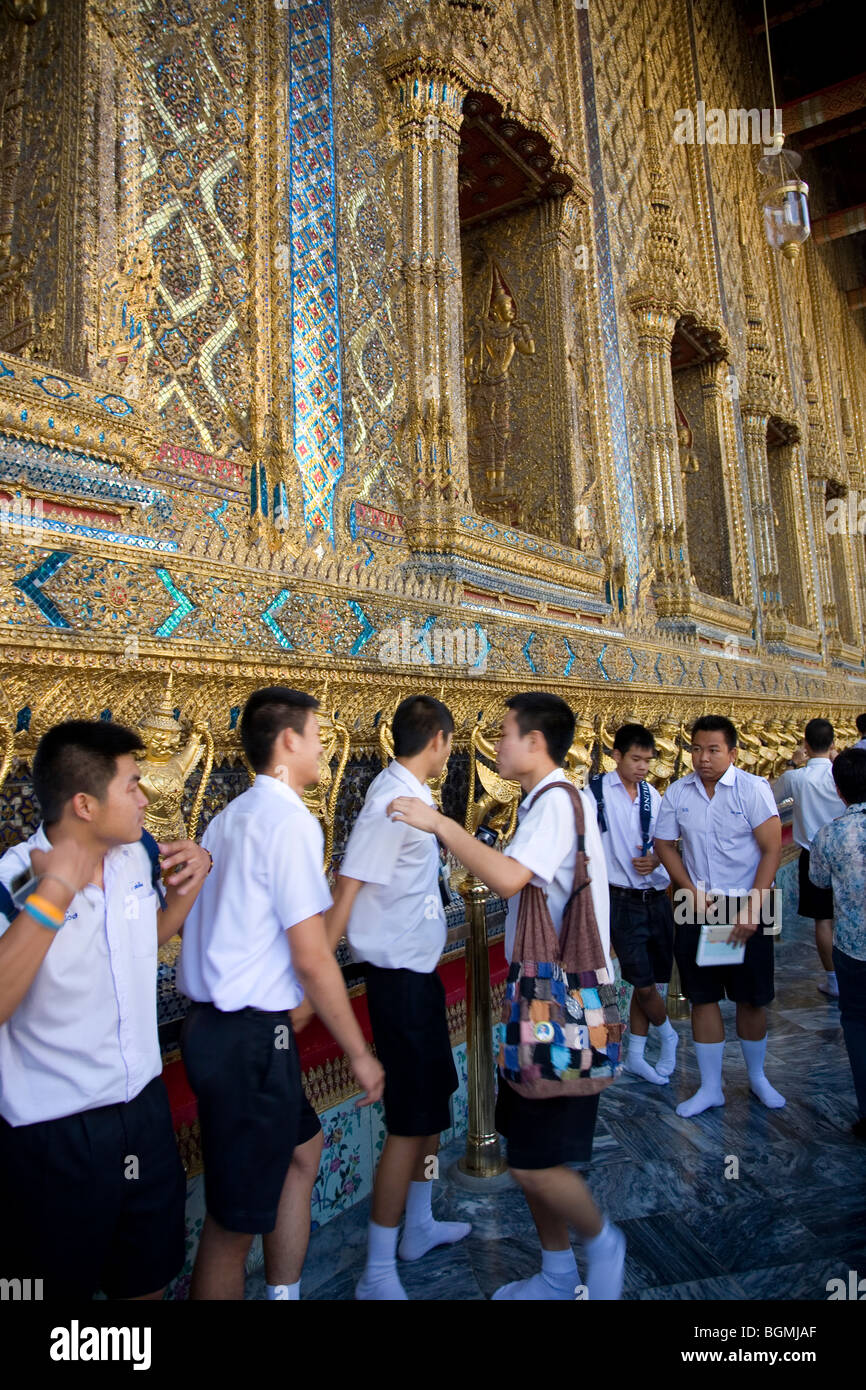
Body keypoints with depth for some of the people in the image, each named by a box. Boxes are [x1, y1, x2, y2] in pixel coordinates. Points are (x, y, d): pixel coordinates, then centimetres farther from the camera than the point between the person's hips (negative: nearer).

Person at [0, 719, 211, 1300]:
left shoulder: (141, 855, -5)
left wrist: (187, 888, -4)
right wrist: (54, 894, -35)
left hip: (146, 1106, 5)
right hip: (55, 1137, -5)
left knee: (149, 1278, 24)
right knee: (61, 1282, 20)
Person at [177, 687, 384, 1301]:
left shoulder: (229, 818, 9)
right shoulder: (290, 821, -18)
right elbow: (312, 959, -19)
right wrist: (361, 1054, -8)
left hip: (213, 1021, 9)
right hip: (250, 1036, -9)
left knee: (302, 1146, 26)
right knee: (236, 1222, 8)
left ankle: (285, 1290, 40)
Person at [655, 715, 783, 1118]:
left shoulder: (753, 789, -11)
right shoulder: (678, 793, -2)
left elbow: (772, 849, -12)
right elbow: (664, 845, 6)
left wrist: (752, 909, -16)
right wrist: (692, 892, -5)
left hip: (745, 908, -2)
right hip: (696, 907, 2)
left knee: (751, 998, 10)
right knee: (703, 997, 9)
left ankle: (757, 1077, 35)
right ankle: (710, 1087, 24)